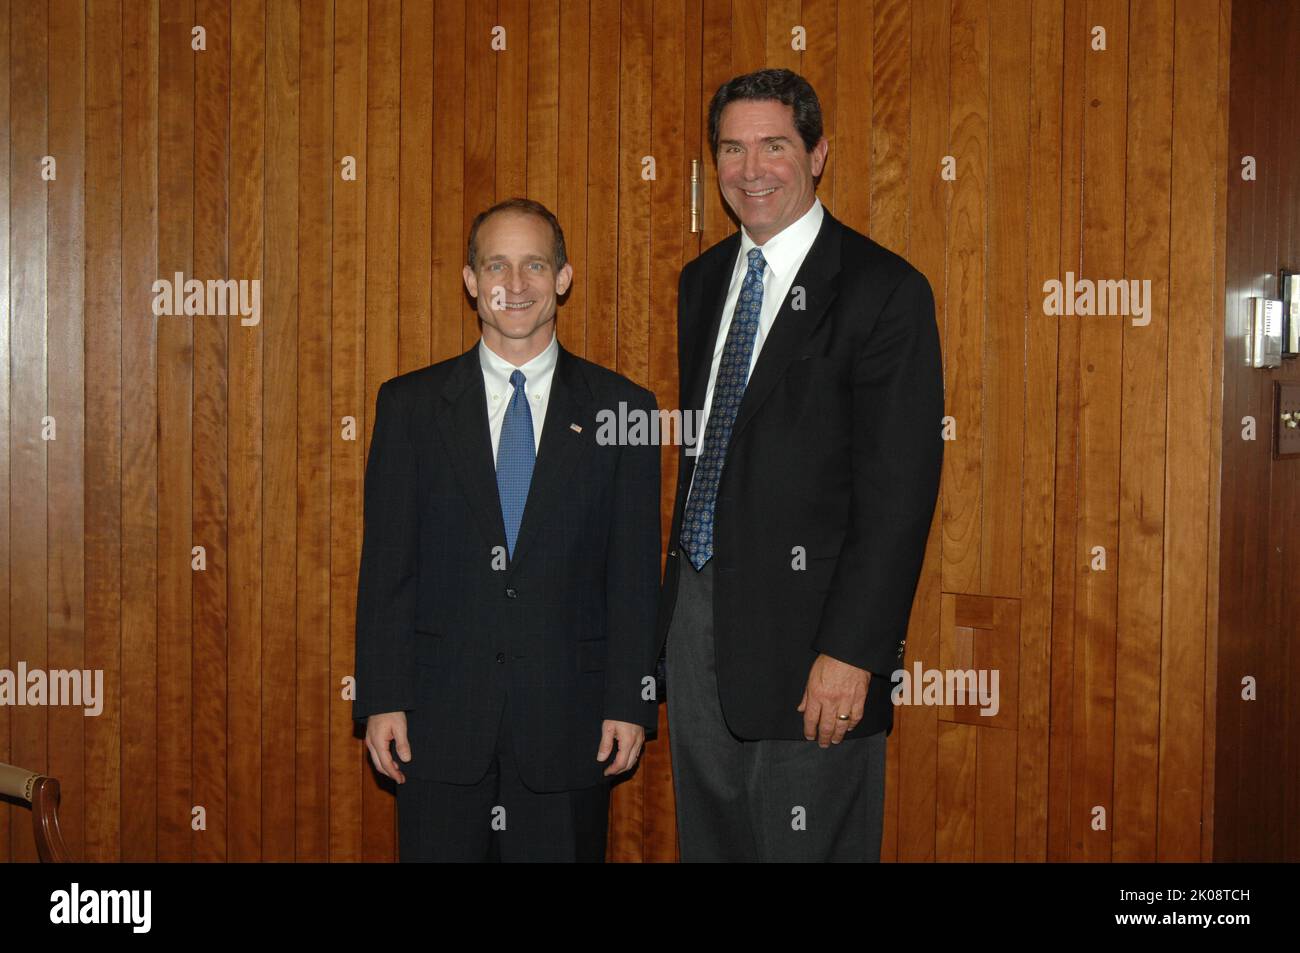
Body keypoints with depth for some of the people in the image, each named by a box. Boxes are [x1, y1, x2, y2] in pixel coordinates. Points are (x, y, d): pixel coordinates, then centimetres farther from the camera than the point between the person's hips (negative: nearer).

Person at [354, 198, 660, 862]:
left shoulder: (622, 408, 4)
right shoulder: (410, 405, 5)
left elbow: (634, 574, 3)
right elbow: (385, 565, 3)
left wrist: (630, 703, -2)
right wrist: (381, 701, -3)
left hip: (568, 723, 0)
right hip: (440, 719, 0)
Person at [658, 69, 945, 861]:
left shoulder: (883, 291, -11)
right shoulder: (703, 280, 12)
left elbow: (899, 490, -15)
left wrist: (852, 650, -20)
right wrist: (676, 589, 11)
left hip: (803, 621, -7)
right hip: (696, 610, 7)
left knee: (805, 841, 2)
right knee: (708, 835, 16)